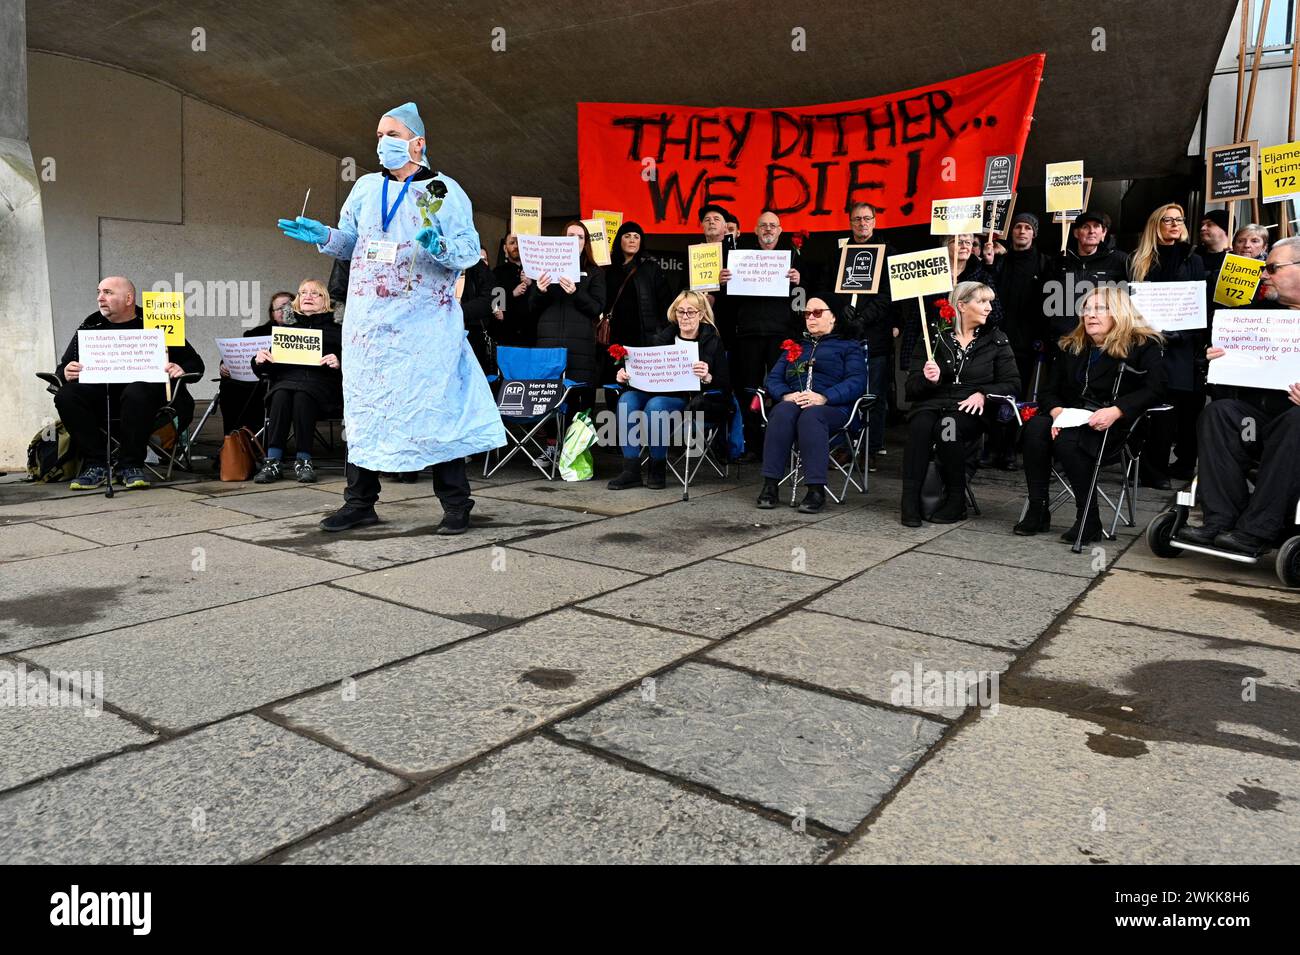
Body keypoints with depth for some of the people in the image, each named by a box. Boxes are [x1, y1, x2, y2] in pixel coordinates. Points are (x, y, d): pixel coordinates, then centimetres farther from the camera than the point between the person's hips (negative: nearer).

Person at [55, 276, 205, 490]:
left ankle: (130, 466, -23)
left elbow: (195, 363, 7)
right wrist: (66, 374, -10)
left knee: (137, 393, -37)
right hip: (100, 395, 4)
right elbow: (61, 370, 15)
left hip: (143, 388, -3)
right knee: (66, 396, -24)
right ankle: (96, 465, -17)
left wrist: (181, 369, -17)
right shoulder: (90, 326, 17)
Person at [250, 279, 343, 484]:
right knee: (281, 395, -33)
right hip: (286, 380, 2)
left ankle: (304, 460, -30)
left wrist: (339, 364, -16)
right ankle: (273, 460, -36)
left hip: (320, 383, -2)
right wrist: (259, 361, -3)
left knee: (301, 396, -36)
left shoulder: (335, 331, 19)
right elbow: (267, 370, 20)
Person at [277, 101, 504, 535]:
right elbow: (351, 243, 21)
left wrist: (440, 247, -25)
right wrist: (323, 235, 2)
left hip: (425, 323, -5)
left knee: (437, 406, -4)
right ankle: (360, 502, 17)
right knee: (364, 407, 7)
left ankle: (456, 504, 6)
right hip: (368, 319, 5)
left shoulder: (444, 191, 1)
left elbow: (470, 251, -6)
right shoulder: (365, 187, 15)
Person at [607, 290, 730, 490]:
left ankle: (658, 467, -14)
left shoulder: (712, 342, 2)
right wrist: (625, 375, -7)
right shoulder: (663, 338, 14)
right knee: (627, 399, -25)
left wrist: (707, 378, -27)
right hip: (658, 392, 5)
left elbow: (725, 387, -5)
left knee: (655, 405, -34)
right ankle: (631, 470, -23)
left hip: (692, 401, -4)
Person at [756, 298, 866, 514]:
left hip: (831, 407, -3)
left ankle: (816, 489, -43)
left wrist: (824, 397, -18)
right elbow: (773, 378, 18)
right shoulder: (794, 346, 31)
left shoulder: (848, 345, 18)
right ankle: (770, 484, -38)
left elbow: (857, 381, -1)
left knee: (810, 416, -38)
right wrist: (786, 395, -7)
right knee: (782, 412, -34)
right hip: (792, 403, 3)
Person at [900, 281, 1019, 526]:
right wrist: (927, 379, -17)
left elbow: (1012, 383, 9)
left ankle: (955, 502, -23)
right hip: (932, 402, 1)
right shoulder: (934, 334, 9)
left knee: (947, 426, -35)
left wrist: (983, 393, -9)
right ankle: (910, 500, -31)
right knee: (920, 425, -35)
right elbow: (911, 387, 6)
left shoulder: (995, 339, 12)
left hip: (970, 409, 0)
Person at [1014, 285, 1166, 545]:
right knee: (1035, 427, -28)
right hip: (1072, 417, 5)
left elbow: (1154, 390, -13)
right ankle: (1037, 511, -24)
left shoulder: (1143, 345, 1)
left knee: (1068, 439, -35)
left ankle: (1089, 520, -24)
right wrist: (1056, 411, -11)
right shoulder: (1071, 346, 17)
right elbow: (1049, 391, 13)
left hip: (1116, 425, -5)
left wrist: (1115, 411, -27)